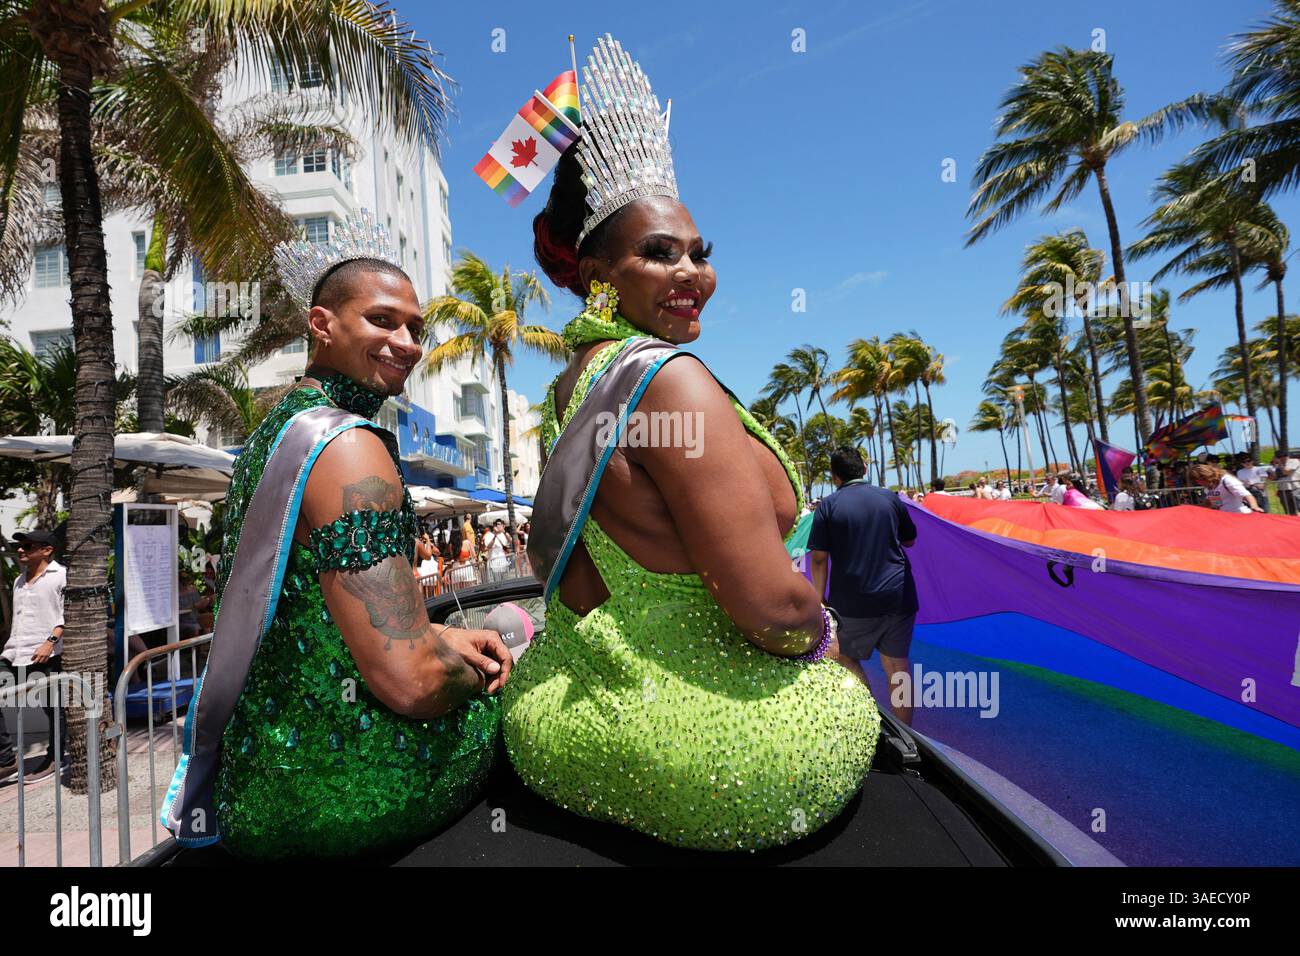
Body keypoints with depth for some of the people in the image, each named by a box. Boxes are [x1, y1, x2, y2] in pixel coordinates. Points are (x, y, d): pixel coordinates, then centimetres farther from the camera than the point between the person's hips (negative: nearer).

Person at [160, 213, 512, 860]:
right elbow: (411, 680, -27)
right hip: (336, 785, -9)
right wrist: (474, 671, -5)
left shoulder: (273, 432, 9)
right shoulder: (348, 443, -22)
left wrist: (442, 636, 9)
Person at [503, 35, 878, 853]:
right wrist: (822, 631, -6)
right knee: (855, 679, 22)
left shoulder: (566, 390, 5)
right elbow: (774, 606, -28)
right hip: (708, 757, -8)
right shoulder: (670, 378, -24)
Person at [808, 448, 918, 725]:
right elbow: (909, 541, 18)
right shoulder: (890, 499, 5)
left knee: (845, 657, 17)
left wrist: (819, 601, 1)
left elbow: (819, 559, -7)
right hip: (900, 597, 3)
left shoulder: (828, 505, -4)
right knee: (897, 663, 13)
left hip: (854, 602, -3)